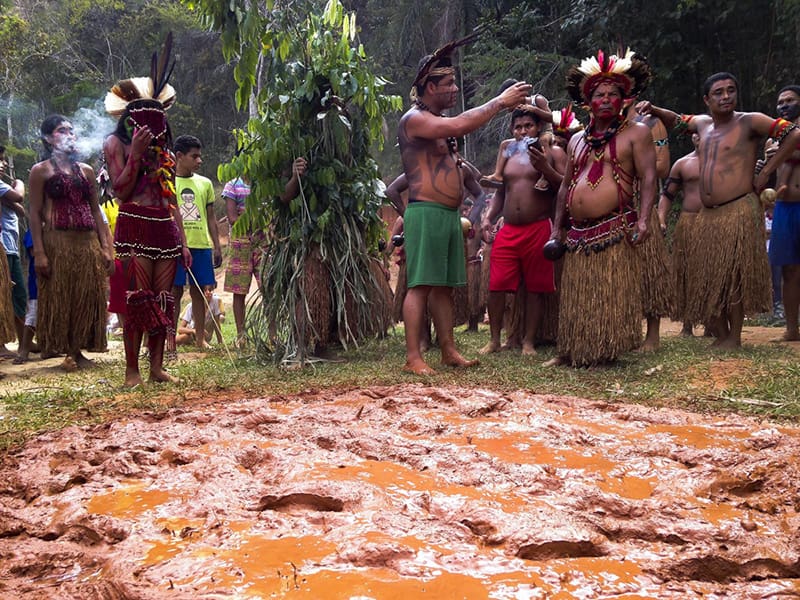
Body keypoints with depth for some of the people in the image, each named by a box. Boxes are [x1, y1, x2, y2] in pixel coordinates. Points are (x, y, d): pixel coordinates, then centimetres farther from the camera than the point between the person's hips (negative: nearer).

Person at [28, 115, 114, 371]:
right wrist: (39, 252, -13)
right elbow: (35, 213, -3)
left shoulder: (86, 170, 16)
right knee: (60, 298, -1)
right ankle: (64, 351, 7)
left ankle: (77, 351, 13)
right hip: (57, 242, -4)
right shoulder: (41, 170, 4)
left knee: (87, 299, 3)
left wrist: (105, 247, 6)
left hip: (88, 243, 4)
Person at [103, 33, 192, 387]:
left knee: (163, 300, 3)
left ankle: (157, 366, 9)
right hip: (136, 228, -5)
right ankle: (132, 370, -1)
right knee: (137, 298, -8)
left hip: (166, 230, 5)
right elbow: (121, 191, -7)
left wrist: (183, 241, 12)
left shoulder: (164, 149, 19)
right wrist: (136, 152, -13)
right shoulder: (116, 143, 5)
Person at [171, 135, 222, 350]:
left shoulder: (205, 183, 13)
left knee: (198, 290, 8)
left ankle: (200, 338, 15)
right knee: (175, 290, 0)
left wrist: (217, 246, 11)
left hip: (202, 245, 3)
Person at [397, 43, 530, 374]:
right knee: (420, 285, -10)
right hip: (426, 213, -9)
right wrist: (500, 101, -16)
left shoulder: (439, 121, 23)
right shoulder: (414, 119, -10)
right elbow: (459, 126, -22)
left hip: (449, 214, 9)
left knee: (444, 285, 10)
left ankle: (449, 350, 16)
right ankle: (413, 357, -8)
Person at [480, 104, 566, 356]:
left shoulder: (552, 153, 5)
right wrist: (488, 217, 11)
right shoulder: (508, 156, 19)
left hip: (538, 229, -4)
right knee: (497, 285, -2)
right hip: (508, 231, 4)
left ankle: (528, 341, 12)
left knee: (535, 287, 2)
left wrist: (545, 168, -17)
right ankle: (494, 340, 9)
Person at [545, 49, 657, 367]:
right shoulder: (576, 140, 20)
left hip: (615, 230, -5)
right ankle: (571, 352, 15)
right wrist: (557, 228, 15)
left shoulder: (636, 133, 3)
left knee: (612, 296, -4)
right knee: (575, 299, 8)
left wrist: (643, 219, -18)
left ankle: (606, 351, 4)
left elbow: (648, 178, -6)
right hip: (579, 233, 6)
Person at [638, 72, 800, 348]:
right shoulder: (703, 123, 13)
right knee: (708, 276, 7)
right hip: (707, 214, 7)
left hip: (739, 211, -7)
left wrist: (765, 173, -11)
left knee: (734, 275, -4)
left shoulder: (749, 122, -6)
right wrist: (653, 110, 10)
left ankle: (734, 338, 5)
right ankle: (721, 335, 17)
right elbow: (675, 119, 31)